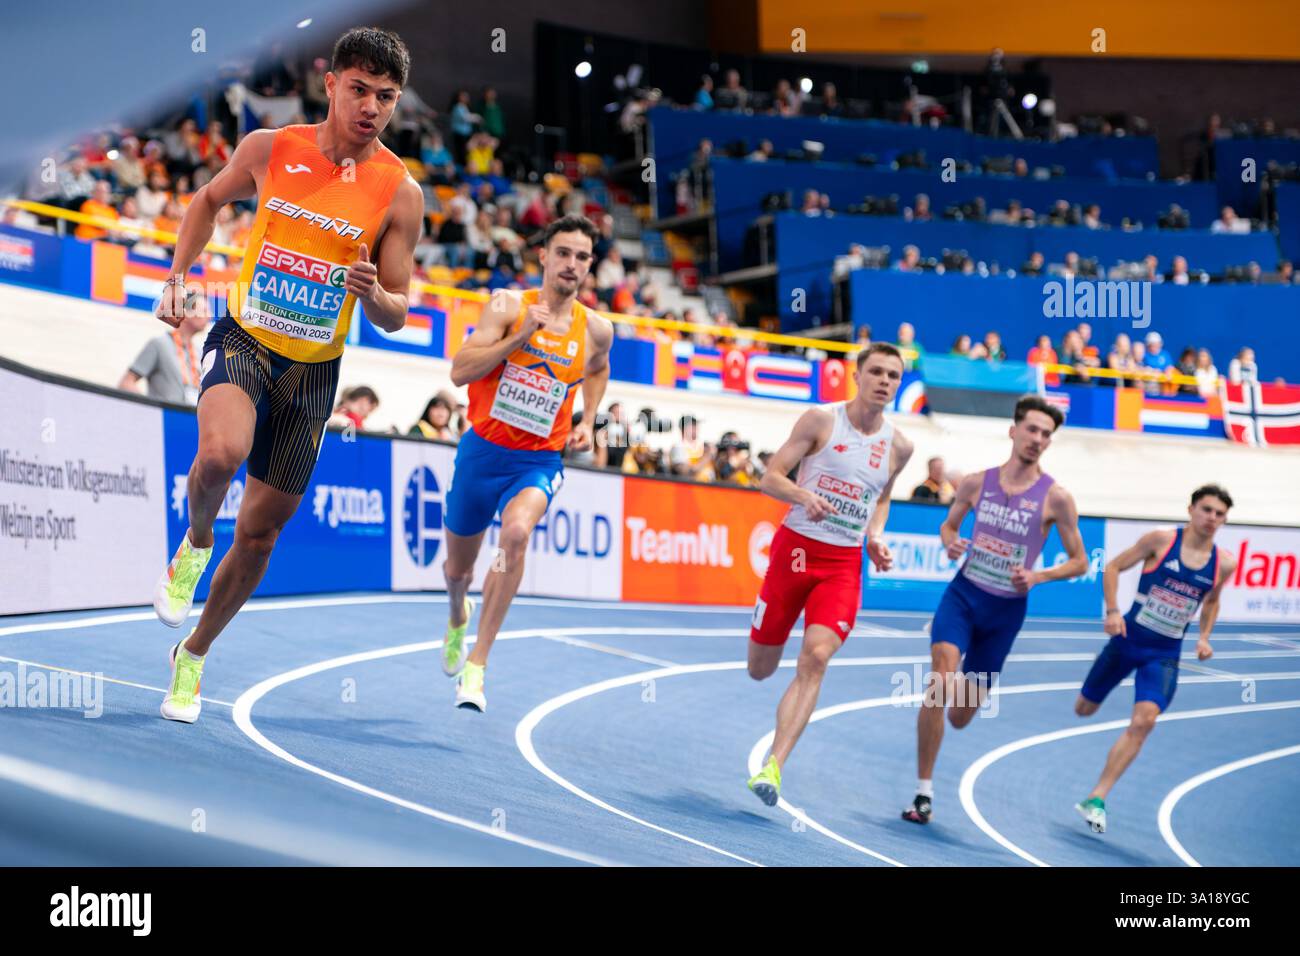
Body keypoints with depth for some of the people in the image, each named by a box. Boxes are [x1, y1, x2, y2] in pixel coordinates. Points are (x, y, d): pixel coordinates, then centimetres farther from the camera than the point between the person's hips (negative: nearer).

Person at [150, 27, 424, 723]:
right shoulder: (270, 149, -5)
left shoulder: (399, 193, -7)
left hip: (314, 371, 1)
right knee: (222, 452, -33)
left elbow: (395, 315, -1)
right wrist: (176, 279, 7)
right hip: (243, 341, -1)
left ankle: (193, 654, 29)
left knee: (260, 531, 7)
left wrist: (373, 293, -24)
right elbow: (210, 200, 16)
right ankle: (194, 544, 0)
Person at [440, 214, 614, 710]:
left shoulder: (596, 329, 1)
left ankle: (476, 665, -29)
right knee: (458, 566, 15)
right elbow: (460, 370, -16)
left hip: (539, 461, 0)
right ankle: (457, 618, 55)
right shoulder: (508, 305, -7)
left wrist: (587, 422, 10)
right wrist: (520, 336, -23)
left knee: (516, 533, -32)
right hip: (483, 449, 0)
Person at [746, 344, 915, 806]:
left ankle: (773, 767, -22)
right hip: (795, 546, -1)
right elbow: (770, 478, -6)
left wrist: (875, 539, 5)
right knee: (760, 669, 6)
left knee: (815, 659, -20)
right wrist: (804, 495, -26)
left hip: (844, 563, 1)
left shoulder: (898, 446, 5)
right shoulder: (821, 420, -5)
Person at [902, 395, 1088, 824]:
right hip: (963, 594, 0)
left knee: (960, 717, 8)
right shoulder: (977, 483, -1)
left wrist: (1037, 576, -17)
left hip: (1006, 610, 0)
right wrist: (950, 543, -7)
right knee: (941, 683, -25)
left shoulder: (1056, 497, -8)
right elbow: (949, 523, 17)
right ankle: (924, 793, -15)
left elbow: (1079, 562, 0)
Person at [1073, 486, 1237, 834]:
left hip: (1164, 655, 1)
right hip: (1128, 638, -1)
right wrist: (1112, 611, -14)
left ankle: (1096, 799, -15)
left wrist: (1204, 637, 5)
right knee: (1084, 709, 9)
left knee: (1144, 720, -20)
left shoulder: (1223, 564, -1)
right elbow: (1114, 566, -2)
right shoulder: (1161, 541, -10)